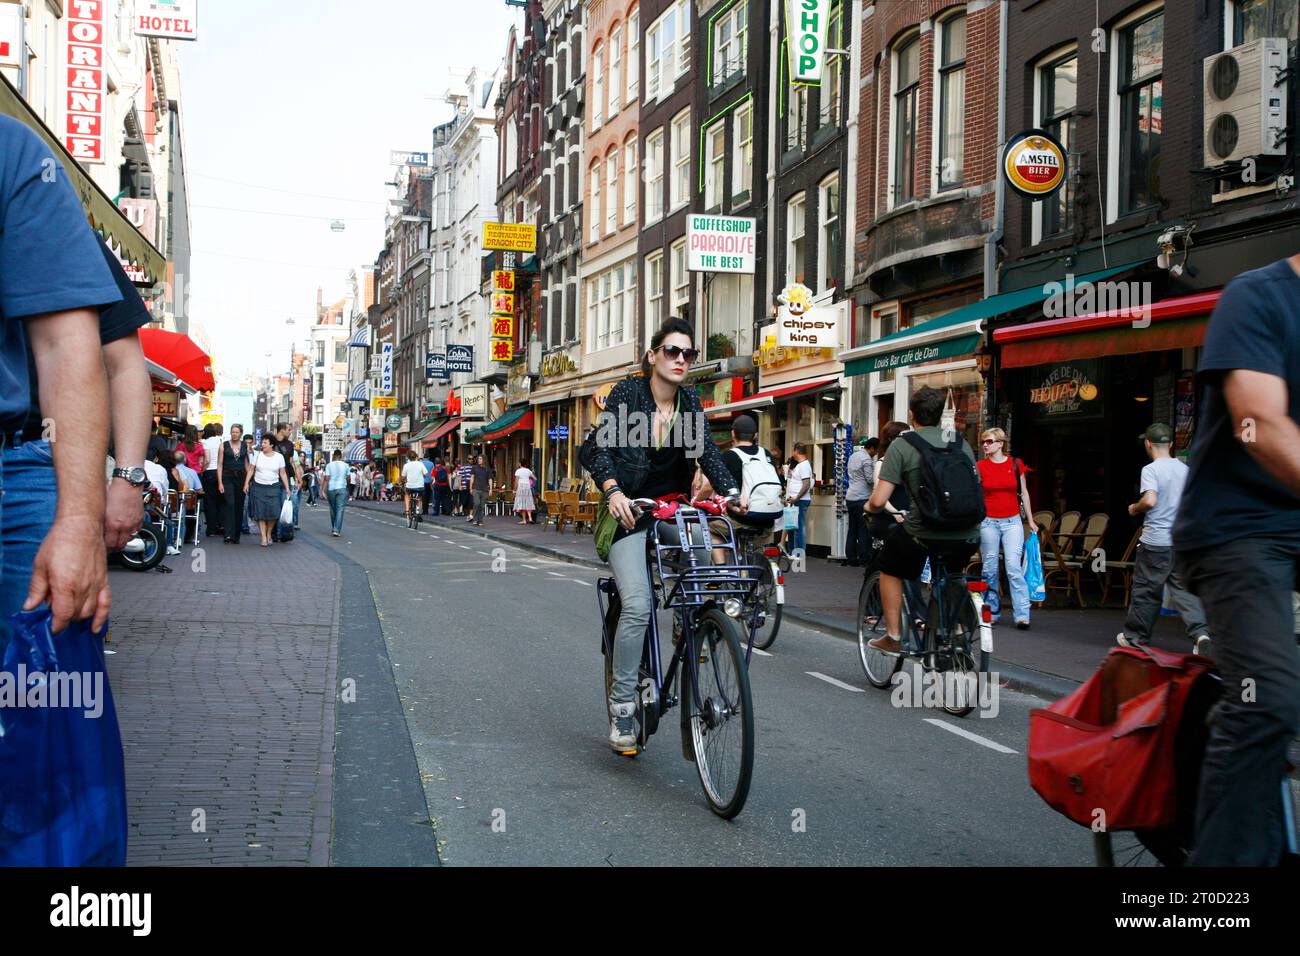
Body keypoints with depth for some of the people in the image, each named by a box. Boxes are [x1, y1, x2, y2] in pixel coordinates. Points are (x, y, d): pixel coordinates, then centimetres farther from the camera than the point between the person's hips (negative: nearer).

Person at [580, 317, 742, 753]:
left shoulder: (689, 402, 5)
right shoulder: (627, 393, -8)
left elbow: (707, 451, -4)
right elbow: (597, 447, -15)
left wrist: (732, 491, -22)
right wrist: (613, 490, -33)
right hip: (630, 514, -5)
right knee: (637, 606, -18)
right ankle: (622, 703, -8)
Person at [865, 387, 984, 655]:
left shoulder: (902, 445, -2)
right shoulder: (961, 443, 11)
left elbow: (879, 500, -7)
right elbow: (977, 491, 17)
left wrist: (869, 507, 16)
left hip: (924, 535, -4)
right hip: (967, 538, 4)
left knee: (890, 569, 24)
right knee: (949, 573, 35)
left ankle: (893, 637, 21)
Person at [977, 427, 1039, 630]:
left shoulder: (1016, 464, 3)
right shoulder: (979, 466, 2)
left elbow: (1024, 493, 11)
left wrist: (1030, 520, 12)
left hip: (1012, 521, -1)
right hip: (988, 522, 1)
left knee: (1014, 567, -10)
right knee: (989, 569, 5)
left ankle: (1022, 615, -10)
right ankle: (991, 612, 17)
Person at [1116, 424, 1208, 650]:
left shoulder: (1150, 469, -11)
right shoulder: (1184, 469, 9)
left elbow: (1150, 500, -23)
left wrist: (1134, 509, -4)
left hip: (1155, 540, -5)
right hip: (1182, 540, 5)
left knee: (1146, 591, 6)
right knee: (1184, 588, 3)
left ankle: (1134, 636, 19)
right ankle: (1199, 631, -16)